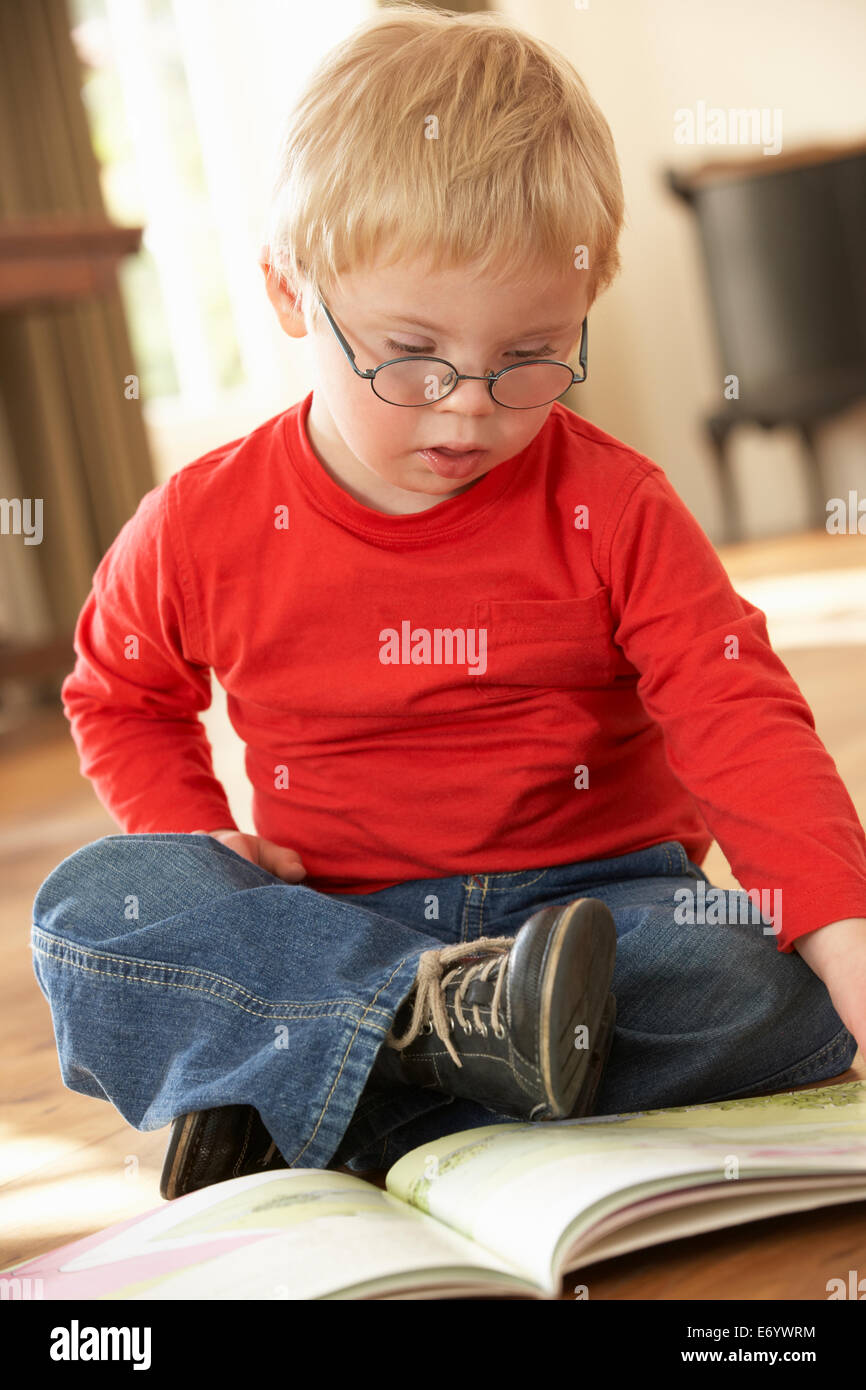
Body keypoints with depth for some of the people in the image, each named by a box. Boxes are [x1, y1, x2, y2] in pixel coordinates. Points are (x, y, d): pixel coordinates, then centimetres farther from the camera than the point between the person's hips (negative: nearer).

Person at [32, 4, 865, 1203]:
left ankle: (285, 1106, -29)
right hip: (319, 921, 0)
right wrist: (197, 840, -4)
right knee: (87, 911, -24)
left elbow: (739, 722, -13)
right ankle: (459, 1018, -36)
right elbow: (122, 698, 16)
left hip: (589, 908, 0)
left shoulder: (612, 510, -5)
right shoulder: (205, 527, -1)